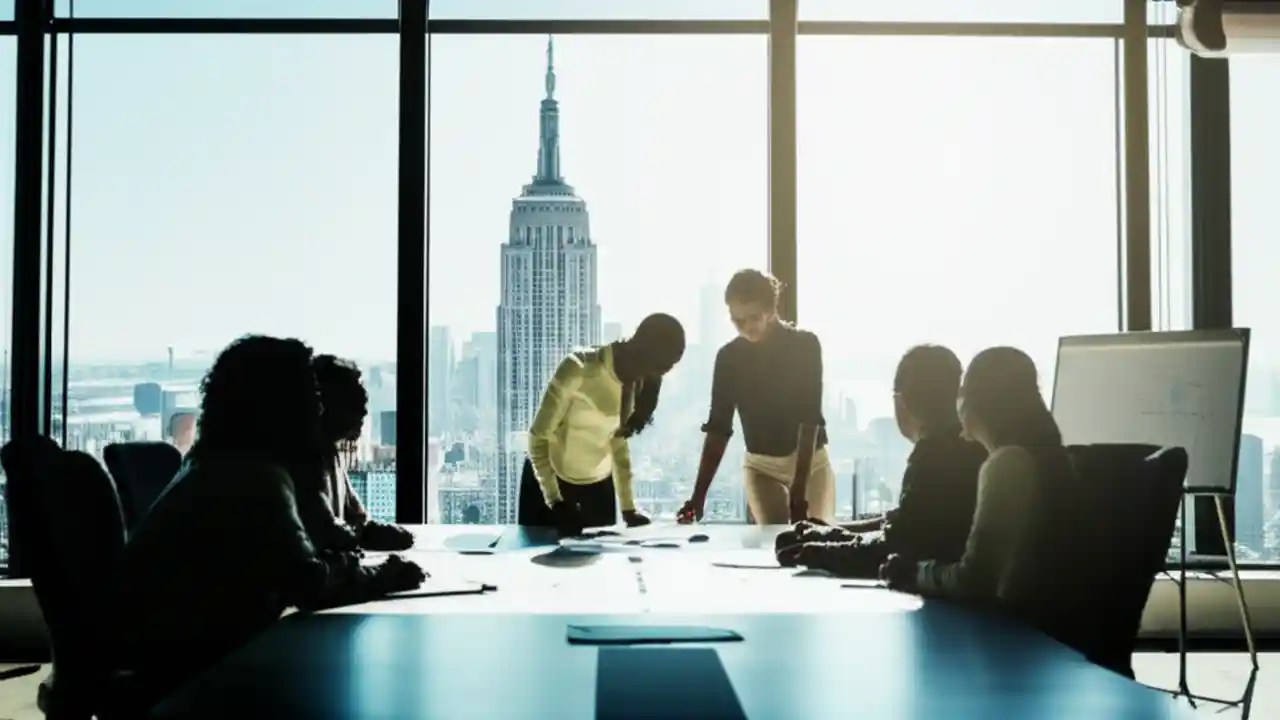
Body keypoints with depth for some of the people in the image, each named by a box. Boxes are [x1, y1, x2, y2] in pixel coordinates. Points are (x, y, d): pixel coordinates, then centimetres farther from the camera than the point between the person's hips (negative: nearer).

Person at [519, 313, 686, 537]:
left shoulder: (638, 382, -5)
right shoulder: (579, 369, -25)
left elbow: (619, 442, 4)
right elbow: (538, 437, -21)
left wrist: (628, 507, 0)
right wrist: (555, 501, -27)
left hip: (598, 483, 5)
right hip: (550, 477, -5)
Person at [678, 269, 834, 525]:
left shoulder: (805, 345, -14)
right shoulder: (729, 357, -6)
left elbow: (810, 419, -21)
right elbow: (718, 428, -7)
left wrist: (799, 491, -30)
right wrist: (698, 495, -17)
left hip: (811, 463, -1)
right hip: (761, 466, 1)